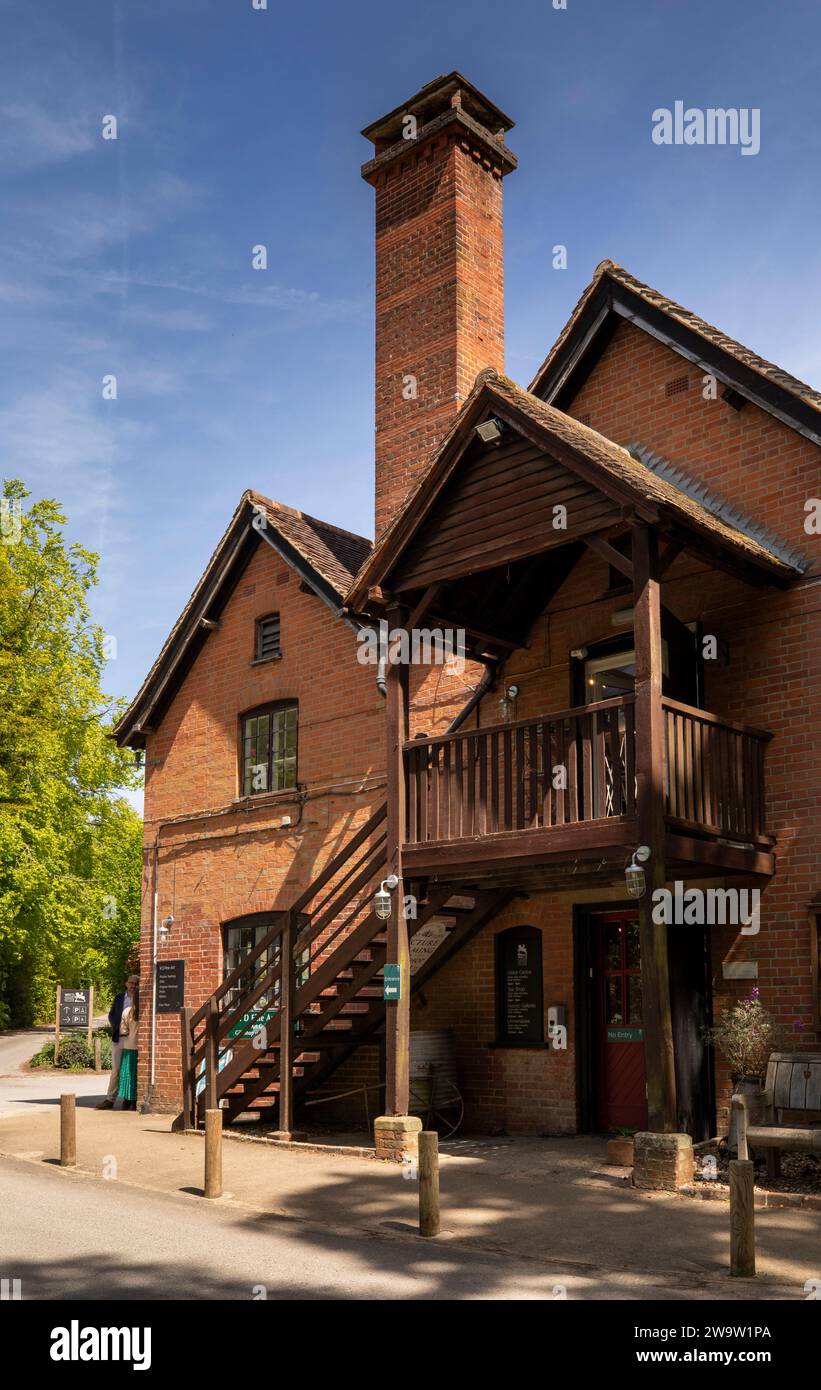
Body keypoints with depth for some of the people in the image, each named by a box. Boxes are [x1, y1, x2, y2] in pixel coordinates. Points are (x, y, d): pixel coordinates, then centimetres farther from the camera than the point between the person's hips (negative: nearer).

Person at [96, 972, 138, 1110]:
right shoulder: (118, 998, 11)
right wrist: (116, 1028, 2)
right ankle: (110, 1099, 10)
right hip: (118, 1039, 3)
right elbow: (111, 1015, 16)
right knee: (116, 1070, 7)